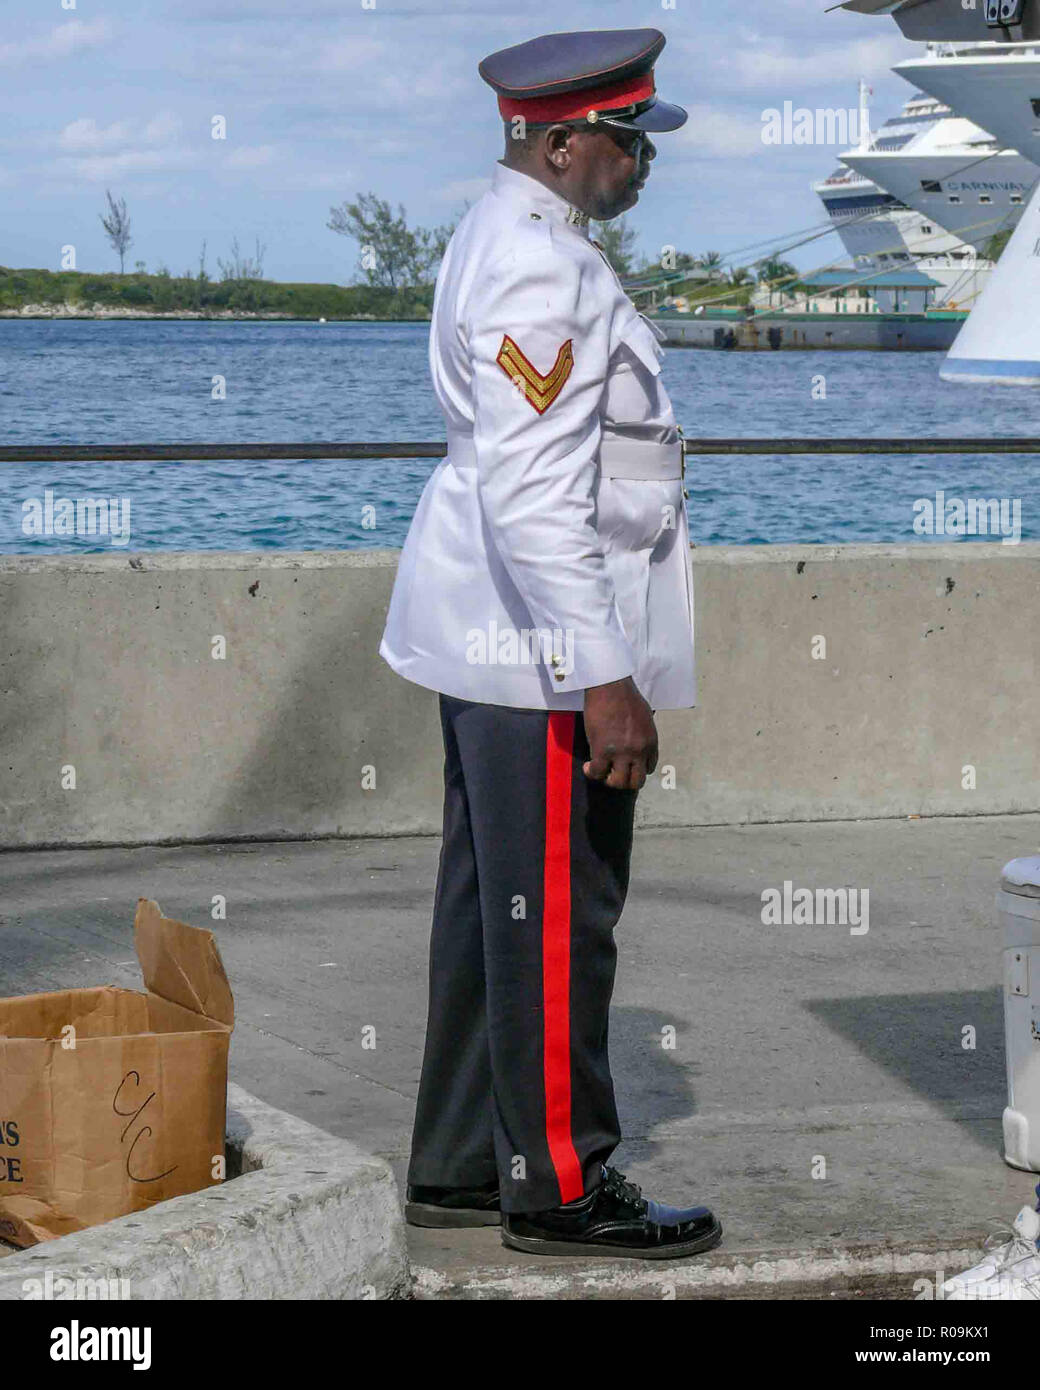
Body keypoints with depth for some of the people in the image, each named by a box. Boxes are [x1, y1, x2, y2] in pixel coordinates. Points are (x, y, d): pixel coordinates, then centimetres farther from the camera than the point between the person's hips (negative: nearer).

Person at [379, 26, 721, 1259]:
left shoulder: (505, 237, 14)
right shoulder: (539, 270, -20)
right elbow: (533, 496, -25)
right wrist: (603, 678, -25)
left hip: (492, 636, 11)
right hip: (542, 645, -11)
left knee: (489, 907, 16)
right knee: (555, 921, -2)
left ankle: (457, 1167, 25)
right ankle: (559, 1187, 8)